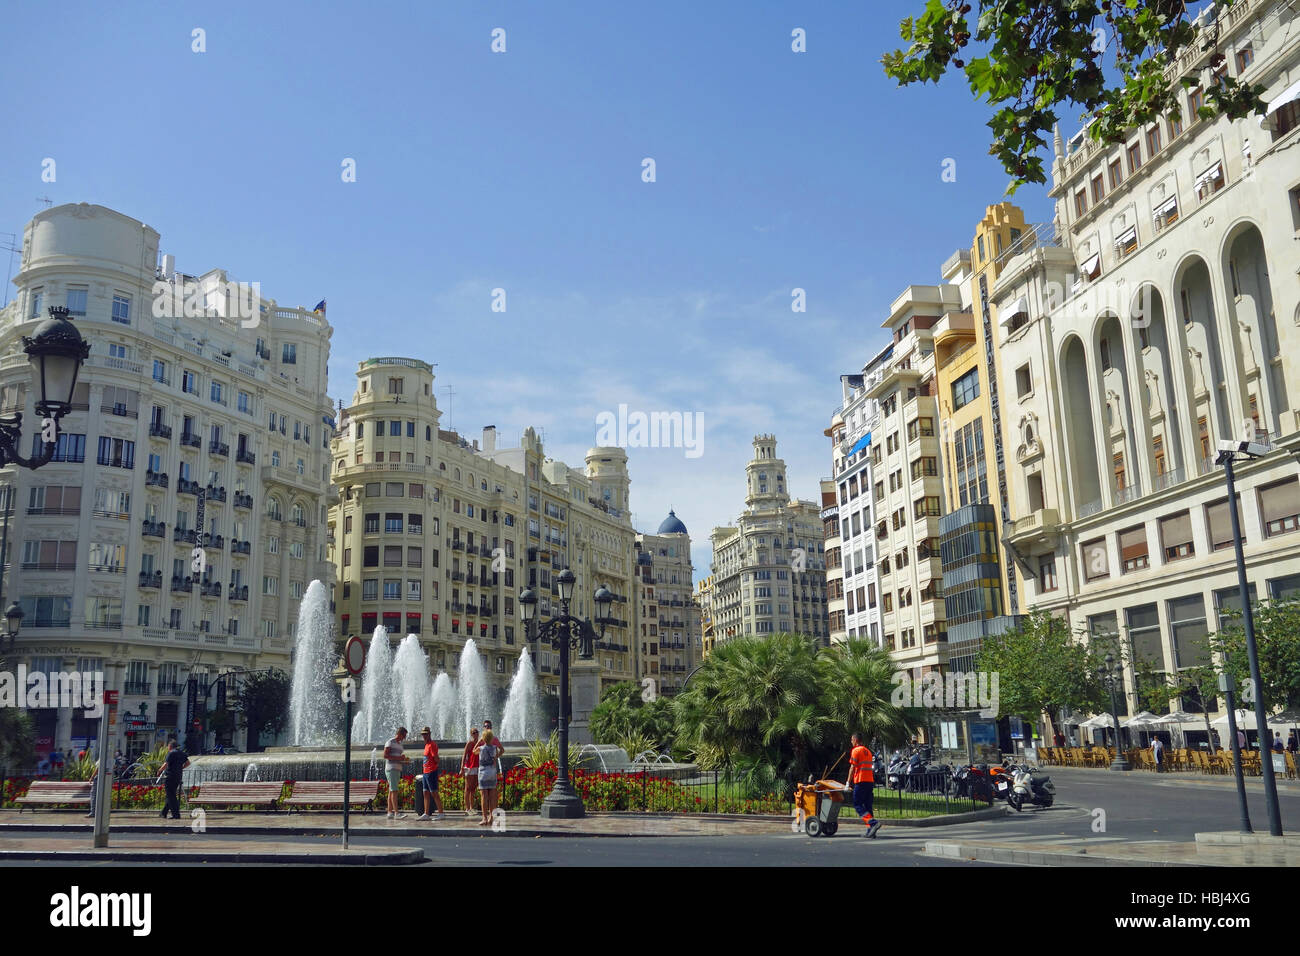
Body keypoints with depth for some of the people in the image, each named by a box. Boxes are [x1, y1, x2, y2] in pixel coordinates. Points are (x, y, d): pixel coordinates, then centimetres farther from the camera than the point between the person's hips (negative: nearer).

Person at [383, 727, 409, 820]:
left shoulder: (399, 744, 20)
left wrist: (403, 761, 7)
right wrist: (398, 757, -19)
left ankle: (390, 813, 5)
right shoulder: (390, 742, -6)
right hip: (391, 769, -9)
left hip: (398, 770, 9)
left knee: (391, 791, 7)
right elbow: (385, 755, -15)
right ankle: (397, 812, -20)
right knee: (394, 790, -14)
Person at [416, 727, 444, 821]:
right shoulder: (427, 745, 16)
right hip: (426, 772, 9)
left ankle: (441, 813, -2)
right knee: (426, 793, 10)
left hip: (431, 772, -9)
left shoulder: (432, 744, -13)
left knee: (434, 793, -6)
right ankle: (426, 814, 14)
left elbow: (436, 758, -20)